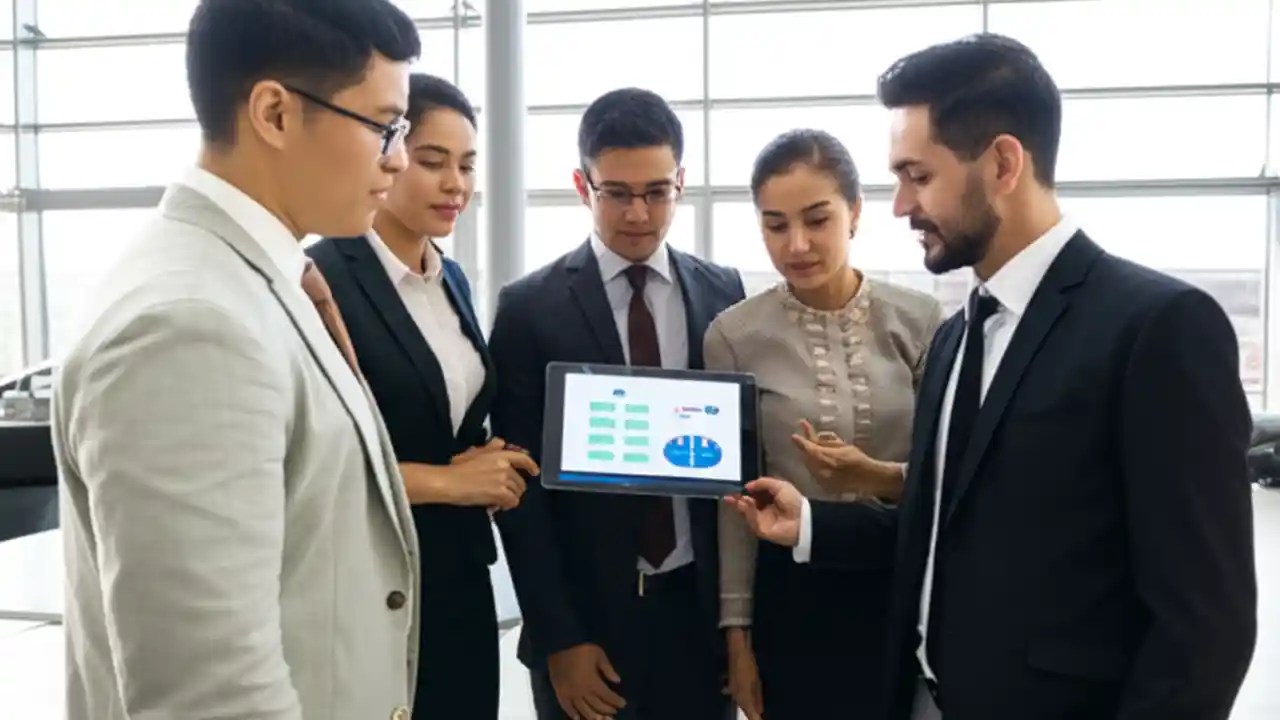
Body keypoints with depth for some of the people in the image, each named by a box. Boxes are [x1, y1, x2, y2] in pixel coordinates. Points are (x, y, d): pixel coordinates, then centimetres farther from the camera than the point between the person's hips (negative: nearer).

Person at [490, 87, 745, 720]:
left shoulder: (723, 295, 2)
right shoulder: (530, 308, -6)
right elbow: (522, 487, -6)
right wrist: (558, 637, -8)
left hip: (704, 606, 2)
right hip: (589, 618, -2)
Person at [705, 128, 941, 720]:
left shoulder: (919, 320, -4)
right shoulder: (735, 336, -6)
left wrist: (879, 478, -21)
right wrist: (737, 633, -1)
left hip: (903, 586, 1)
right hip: (793, 594, -1)